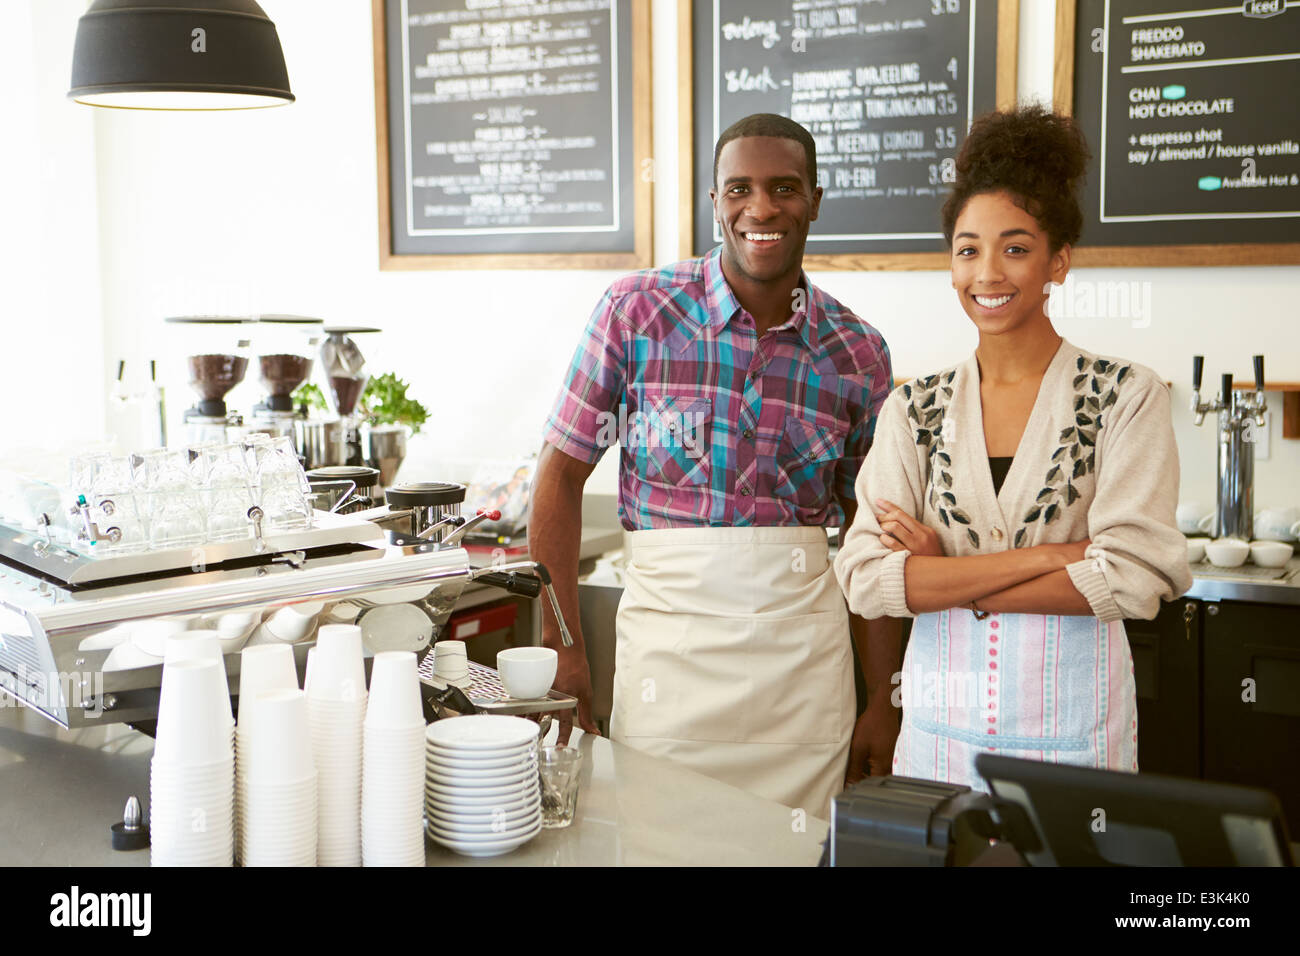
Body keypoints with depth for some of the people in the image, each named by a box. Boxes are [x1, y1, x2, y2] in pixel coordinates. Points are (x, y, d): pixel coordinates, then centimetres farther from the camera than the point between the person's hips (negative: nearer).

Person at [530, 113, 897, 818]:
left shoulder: (857, 353, 3)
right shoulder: (637, 310, -3)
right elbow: (562, 472, 0)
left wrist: (884, 703, 5)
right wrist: (561, 646, -6)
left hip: (804, 647, 2)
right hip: (667, 634, -2)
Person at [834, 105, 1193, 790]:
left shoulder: (1126, 397, -5)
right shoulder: (913, 410, 2)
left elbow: (1133, 578, -15)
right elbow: (864, 578, -9)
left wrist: (945, 580, -11)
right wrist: (1049, 556, -15)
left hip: (1073, 731, -2)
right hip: (939, 726, 2)